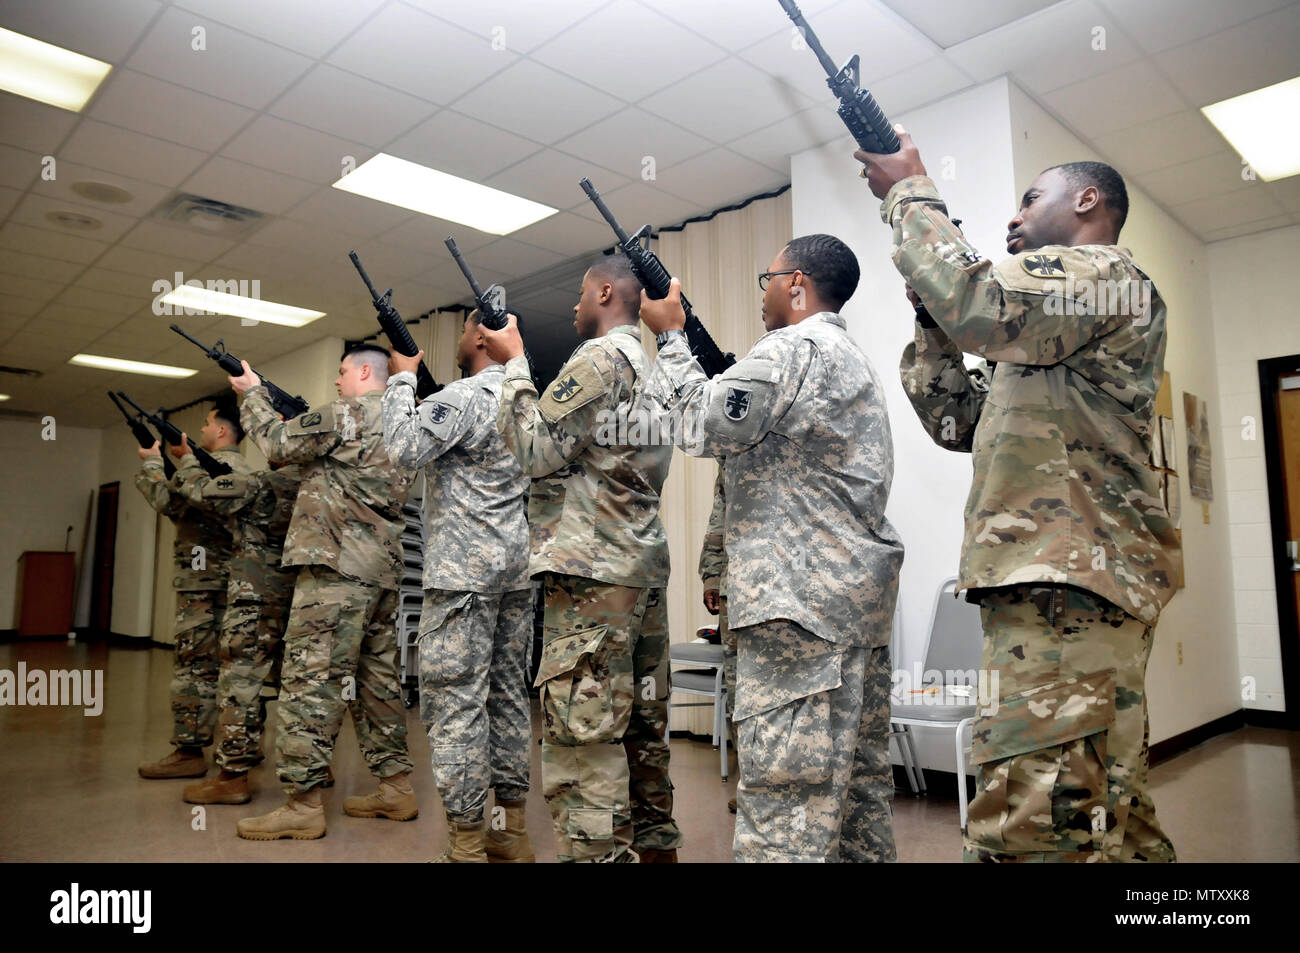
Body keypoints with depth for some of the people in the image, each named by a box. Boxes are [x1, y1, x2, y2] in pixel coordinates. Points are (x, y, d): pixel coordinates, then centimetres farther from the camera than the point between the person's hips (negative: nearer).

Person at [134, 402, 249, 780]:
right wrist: (186, 457, 22)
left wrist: (151, 460, -4)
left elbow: (169, 500, -18)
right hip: (234, 579, 9)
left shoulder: (216, 464, -11)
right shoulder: (243, 467, 18)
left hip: (204, 581, -9)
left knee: (193, 665, -5)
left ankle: (188, 752, -1)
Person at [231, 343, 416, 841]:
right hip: (385, 571, 9)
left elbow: (278, 443, 0)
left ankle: (303, 804, -2)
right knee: (377, 678, 13)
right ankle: (396, 786, 18)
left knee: (312, 678, -5)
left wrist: (253, 393, 14)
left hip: (336, 567, -9)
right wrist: (287, 408, 20)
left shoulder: (348, 414, -7)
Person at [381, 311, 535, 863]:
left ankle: (466, 843, 2)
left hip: (465, 568, -8)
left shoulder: (465, 395, -11)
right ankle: (511, 832, 21)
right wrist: (416, 385, 19)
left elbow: (405, 449, -18)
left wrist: (402, 380, -5)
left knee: (454, 697, -3)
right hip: (517, 566, 9)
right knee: (508, 692, 12)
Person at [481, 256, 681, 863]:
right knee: (642, 729, 15)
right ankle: (655, 845, 25)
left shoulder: (600, 357, -8)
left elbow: (536, 452, -10)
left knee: (582, 743, -7)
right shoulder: (656, 366, 20)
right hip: (646, 567, 10)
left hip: (593, 573, -10)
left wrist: (514, 364, -1)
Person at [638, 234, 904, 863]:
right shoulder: (849, 356, 24)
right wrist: (682, 343, 19)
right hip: (860, 597, 11)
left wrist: (671, 335, 0)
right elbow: (744, 431, 24)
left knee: (785, 794, -8)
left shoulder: (795, 348, -9)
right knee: (860, 780, 16)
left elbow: (701, 427, -14)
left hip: (803, 599, -11)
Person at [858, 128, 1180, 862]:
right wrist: (932, 315, 18)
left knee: (1031, 828, -14)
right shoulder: (1045, 336, 28)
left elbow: (980, 305, -20)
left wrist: (910, 192, -5)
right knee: (1107, 815, 17)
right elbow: (960, 423, 24)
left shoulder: (1108, 275, -2)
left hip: (1067, 587, -11)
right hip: (1064, 582, 11)